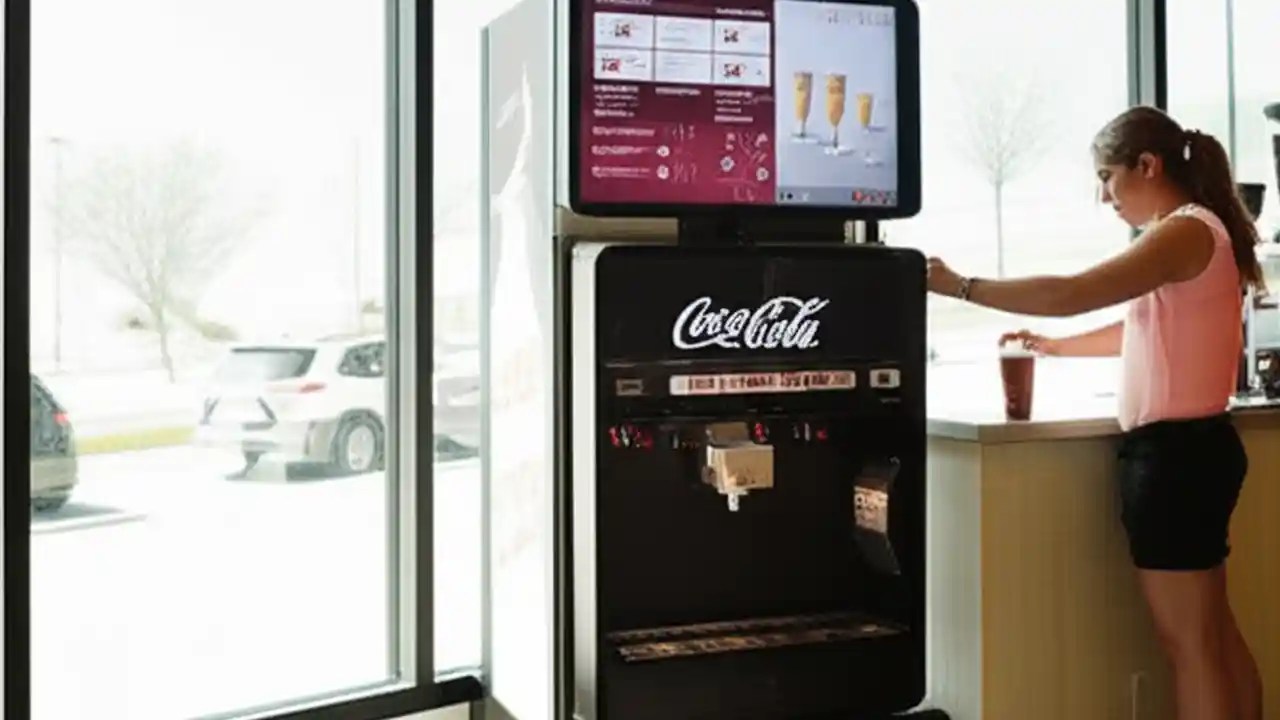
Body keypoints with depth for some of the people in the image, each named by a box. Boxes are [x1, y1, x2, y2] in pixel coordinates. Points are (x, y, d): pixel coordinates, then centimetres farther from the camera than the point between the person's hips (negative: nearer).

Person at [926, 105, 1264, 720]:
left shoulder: (1187, 231, -15)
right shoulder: (1194, 233, 16)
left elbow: (1071, 294, -24)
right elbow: (1142, 328, 24)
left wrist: (960, 286, -17)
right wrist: (1056, 347, 20)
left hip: (1174, 452, -10)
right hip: (1186, 449, 10)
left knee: (1189, 641, -1)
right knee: (1212, 634, 16)